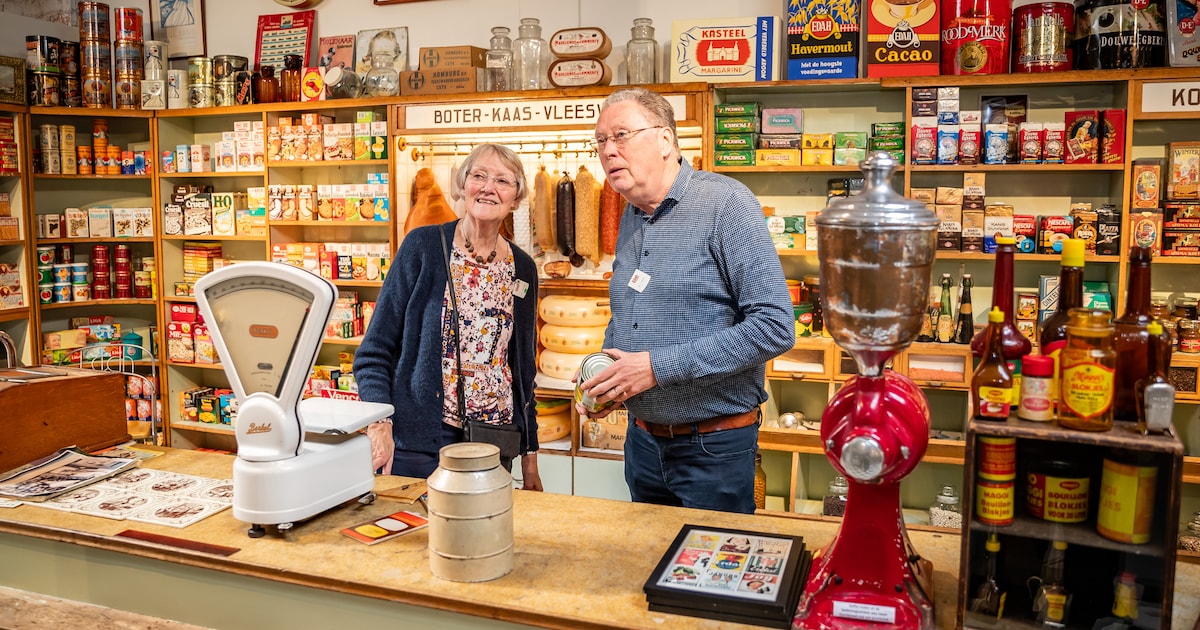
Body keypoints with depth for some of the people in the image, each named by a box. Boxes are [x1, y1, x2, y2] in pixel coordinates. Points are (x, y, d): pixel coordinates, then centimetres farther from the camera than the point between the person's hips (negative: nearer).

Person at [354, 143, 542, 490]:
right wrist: (379, 425, -20)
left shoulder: (522, 269, 6)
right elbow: (375, 352, -5)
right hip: (418, 443, -3)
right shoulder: (424, 246, -6)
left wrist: (530, 456, 12)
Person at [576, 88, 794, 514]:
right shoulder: (630, 218, 8)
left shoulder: (726, 204, -16)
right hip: (642, 440, 7)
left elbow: (775, 327, -23)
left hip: (712, 447, -7)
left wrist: (658, 367, -23)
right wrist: (601, 378, 1)